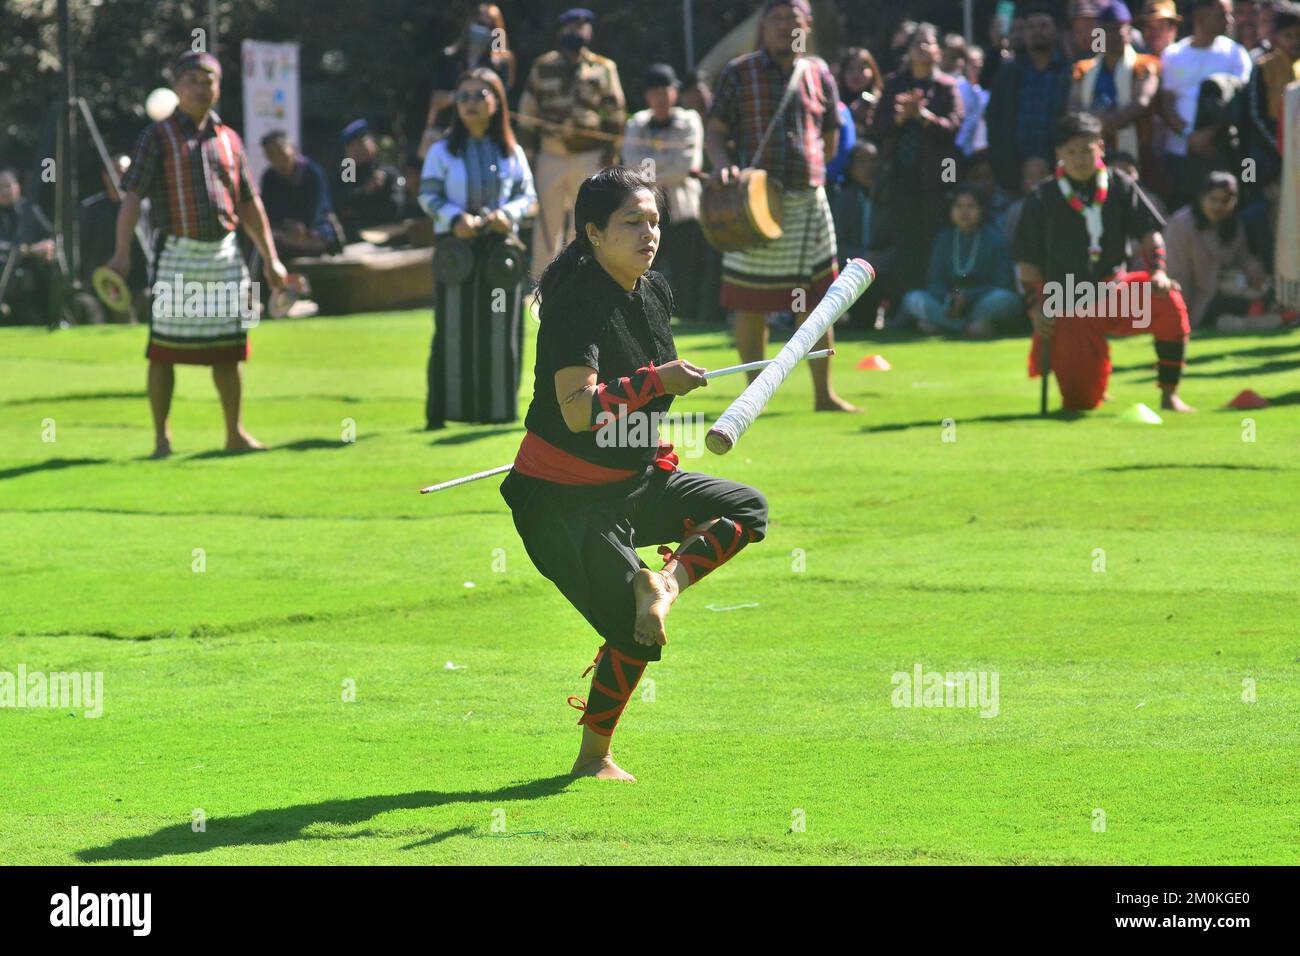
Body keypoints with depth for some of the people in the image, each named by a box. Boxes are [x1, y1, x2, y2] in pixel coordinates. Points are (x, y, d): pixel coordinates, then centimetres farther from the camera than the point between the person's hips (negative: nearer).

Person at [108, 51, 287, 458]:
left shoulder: (229, 140, 13)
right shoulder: (158, 136, 0)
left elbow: (250, 205, 18)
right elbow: (133, 195, -7)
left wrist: (270, 257, 14)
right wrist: (122, 252, -18)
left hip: (224, 255, 4)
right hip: (177, 253, -4)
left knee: (228, 348, 7)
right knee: (164, 348, -2)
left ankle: (235, 432, 15)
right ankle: (161, 436, 4)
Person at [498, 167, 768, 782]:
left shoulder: (654, 292, 5)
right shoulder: (577, 302, -21)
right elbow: (576, 409, -33)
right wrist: (655, 381, -36)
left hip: (631, 483, 9)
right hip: (565, 499, -9)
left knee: (748, 509, 7)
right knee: (636, 633, -10)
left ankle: (665, 580, -9)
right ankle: (593, 759, 7)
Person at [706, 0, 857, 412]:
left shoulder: (818, 74, 9)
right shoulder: (740, 73, 0)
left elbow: (831, 136, 20)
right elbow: (716, 132, 0)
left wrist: (812, 168, 9)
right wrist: (722, 164, -18)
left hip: (807, 201, 3)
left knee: (815, 299, 3)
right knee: (750, 304, 1)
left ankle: (824, 394, 11)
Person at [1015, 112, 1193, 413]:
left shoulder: (1120, 187, 1)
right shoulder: (1042, 200, -3)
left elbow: (1149, 233, 1)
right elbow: (1027, 261, 1)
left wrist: (1157, 271, -18)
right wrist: (1035, 306, -11)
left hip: (1115, 292, 2)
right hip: (1067, 307, -2)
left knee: (1169, 302, -30)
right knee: (1081, 401, -13)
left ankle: (1169, 395, -18)